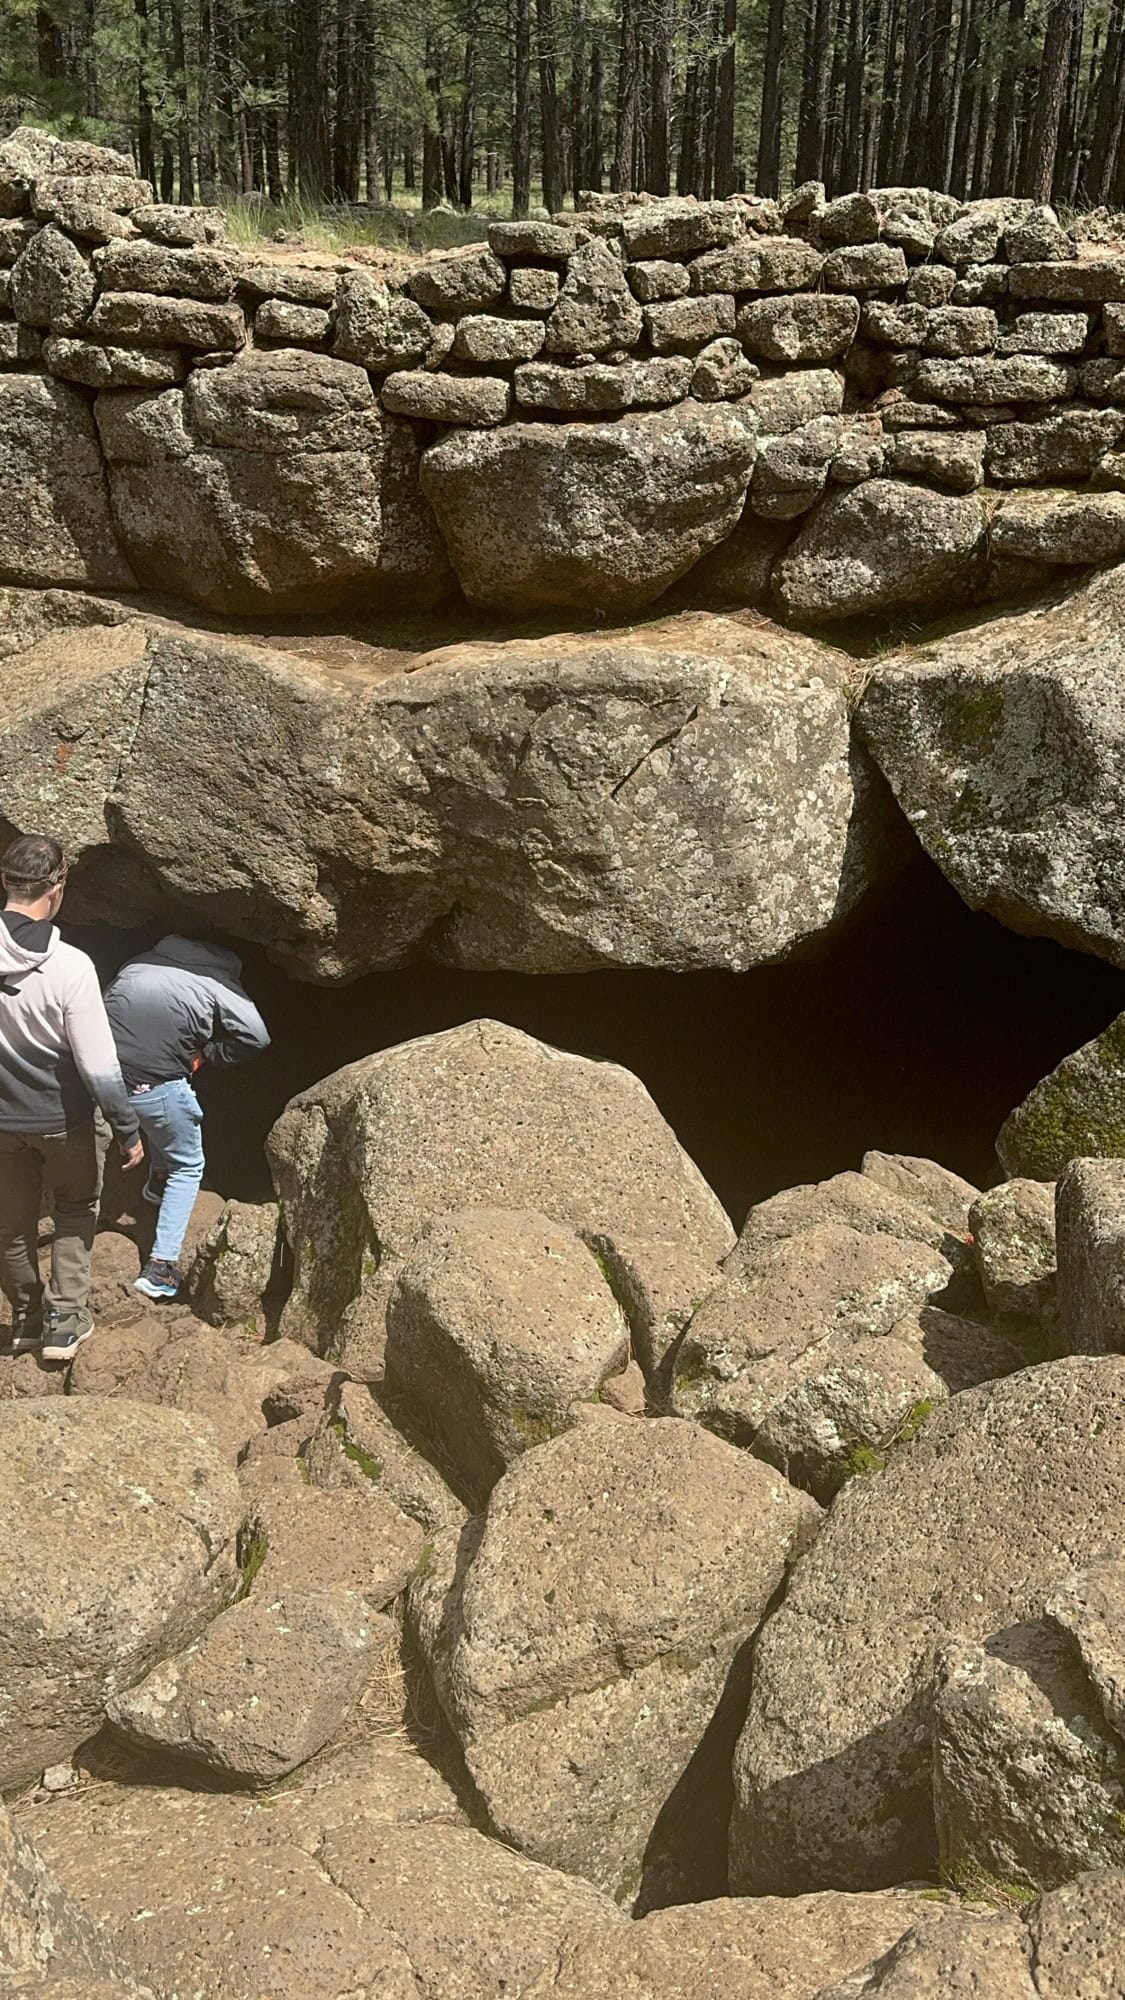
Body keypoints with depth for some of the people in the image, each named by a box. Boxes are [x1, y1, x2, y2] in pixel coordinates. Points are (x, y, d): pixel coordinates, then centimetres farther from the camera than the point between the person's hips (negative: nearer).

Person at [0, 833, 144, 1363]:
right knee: (76, 1209, 23)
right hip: (62, 1120, -3)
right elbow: (99, 1066, -24)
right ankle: (65, 1318, 19)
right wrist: (127, 1130, -12)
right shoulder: (70, 966, -27)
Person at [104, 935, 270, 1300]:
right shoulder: (219, 982, 5)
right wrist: (207, 1053, 9)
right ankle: (161, 1267, 8)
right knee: (187, 1168, 16)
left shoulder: (138, 965, 19)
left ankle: (158, 1184, 50)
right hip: (156, 1084, -5)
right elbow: (255, 1036, -6)